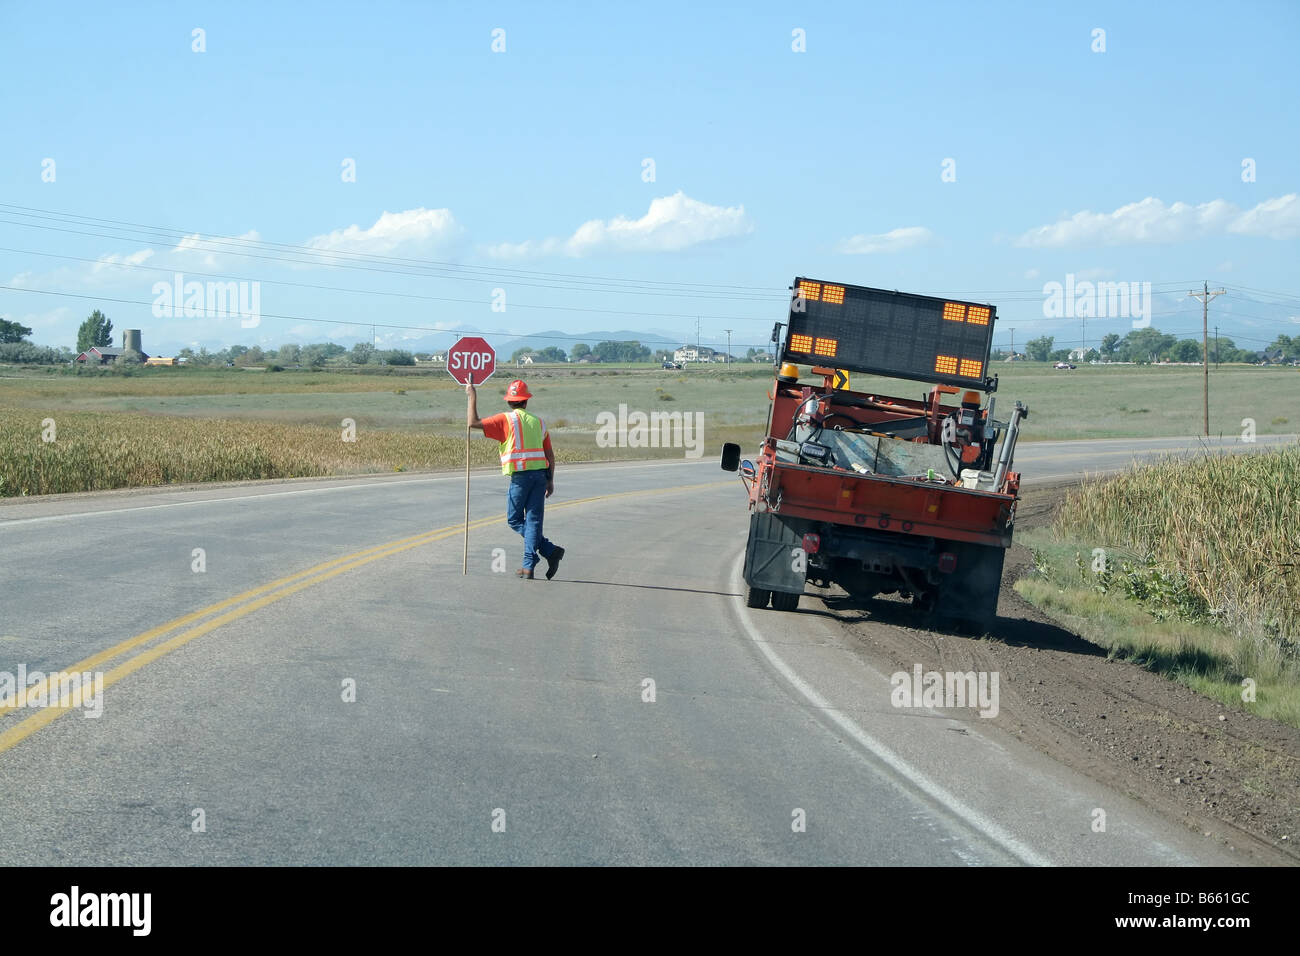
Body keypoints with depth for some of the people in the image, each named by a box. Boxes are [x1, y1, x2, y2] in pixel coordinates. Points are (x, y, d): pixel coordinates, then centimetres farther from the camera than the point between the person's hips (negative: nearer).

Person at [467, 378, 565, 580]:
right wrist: (550, 480, 21)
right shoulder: (538, 422, 15)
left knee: (515, 519, 7)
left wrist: (472, 398, 6)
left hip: (520, 476, -5)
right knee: (533, 520, 4)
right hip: (540, 475, 5)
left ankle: (550, 550, -7)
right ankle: (528, 567, -2)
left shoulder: (506, 420, -2)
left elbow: (473, 423, -4)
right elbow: (550, 455, 14)